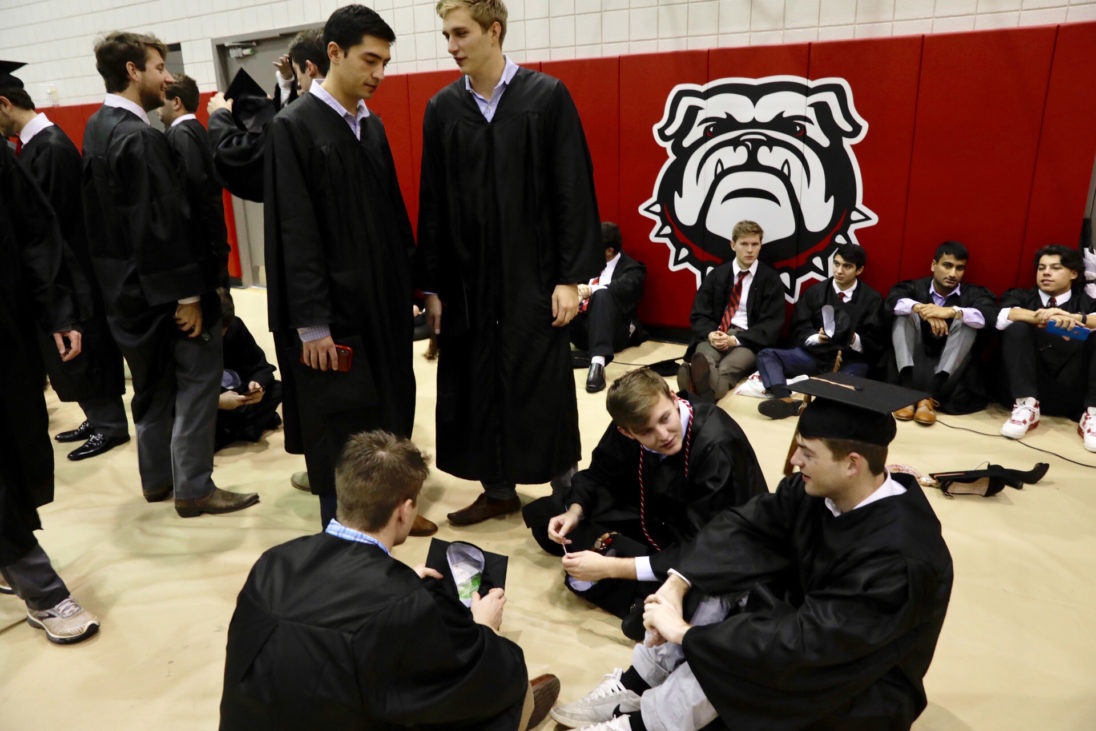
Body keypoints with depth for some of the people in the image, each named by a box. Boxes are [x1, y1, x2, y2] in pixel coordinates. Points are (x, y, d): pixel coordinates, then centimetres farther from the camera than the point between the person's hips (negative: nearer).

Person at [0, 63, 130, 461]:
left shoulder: (51, 147, -18)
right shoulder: (37, 143, 10)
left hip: (68, 271, -9)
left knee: (82, 349, 1)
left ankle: (110, 425, 14)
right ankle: (99, 418, 25)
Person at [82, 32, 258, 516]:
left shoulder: (96, 128, 10)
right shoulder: (140, 137, -20)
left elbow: (105, 215, 15)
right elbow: (162, 222, -23)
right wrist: (187, 294, -20)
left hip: (126, 286, 10)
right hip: (162, 289, -10)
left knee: (152, 382, 19)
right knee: (197, 382, 1)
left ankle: (157, 480, 30)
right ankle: (193, 490, 8)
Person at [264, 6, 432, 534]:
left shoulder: (371, 126, 10)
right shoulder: (293, 127, -10)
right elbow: (295, 233, -14)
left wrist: (416, 285, 11)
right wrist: (311, 323, -16)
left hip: (384, 300, 7)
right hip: (332, 310, -7)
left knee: (388, 410, 14)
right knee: (339, 424, 4)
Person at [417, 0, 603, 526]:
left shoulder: (547, 96, -3)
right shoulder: (442, 108, 6)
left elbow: (574, 193, -6)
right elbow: (432, 204, 7)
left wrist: (571, 276, -10)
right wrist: (432, 284, 6)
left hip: (533, 275, -3)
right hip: (467, 278, 4)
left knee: (545, 388, 3)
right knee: (476, 387, 9)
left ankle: (565, 492, 21)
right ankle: (499, 490, 26)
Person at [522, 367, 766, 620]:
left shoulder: (718, 446, -34)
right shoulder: (629, 427, -17)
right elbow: (600, 475, 4)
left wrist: (609, 567, -32)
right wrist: (575, 512, -17)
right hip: (654, 522, 5)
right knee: (544, 514, 2)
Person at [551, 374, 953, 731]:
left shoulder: (898, 559, -34)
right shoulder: (819, 487, -14)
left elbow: (804, 644, -37)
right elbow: (743, 524, -10)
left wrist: (684, 633, -31)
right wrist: (676, 585, -24)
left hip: (866, 689, -7)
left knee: (738, 654, -28)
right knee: (720, 574, -13)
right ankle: (633, 688, -5)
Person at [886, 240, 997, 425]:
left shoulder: (973, 293, 6)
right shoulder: (916, 287, 6)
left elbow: (990, 315, -17)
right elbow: (892, 300, -16)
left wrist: (952, 311, -31)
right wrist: (921, 308, -34)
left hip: (950, 367, 0)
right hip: (915, 361, 0)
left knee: (965, 320, -22)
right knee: (906, 313, -17)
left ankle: (929, 397, -35)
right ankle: (908, 391, -34)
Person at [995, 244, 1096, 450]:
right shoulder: (1021, 297, 14)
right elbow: (1002, 317, -11)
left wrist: (1075, 319, -28)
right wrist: (1043, 317, -26)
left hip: (1073, 393, 1)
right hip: (1029, 387, 0)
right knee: (1017, 328, -19)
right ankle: (1026, 406, -24)